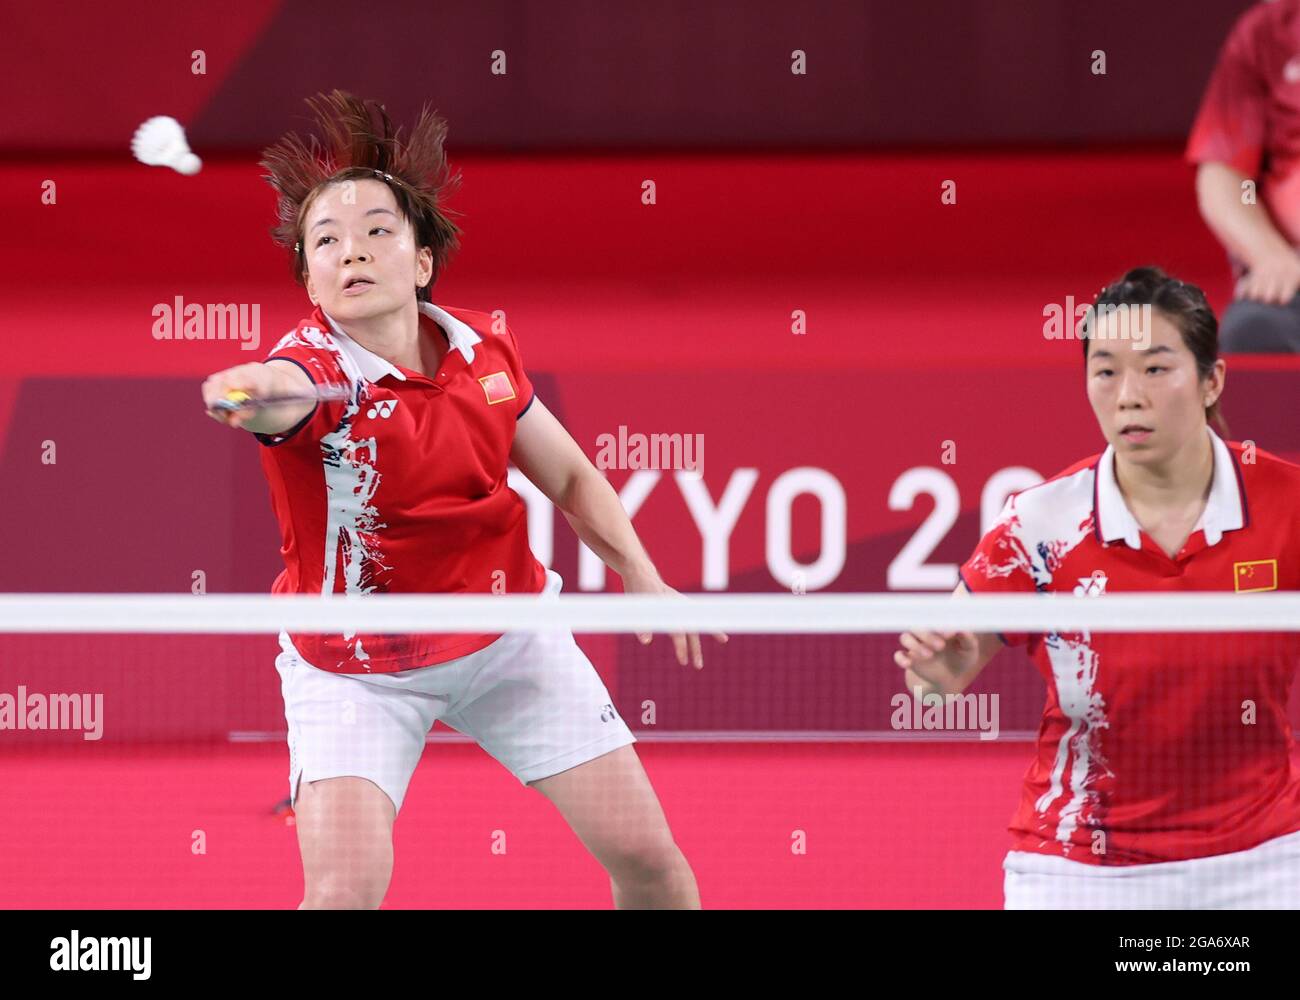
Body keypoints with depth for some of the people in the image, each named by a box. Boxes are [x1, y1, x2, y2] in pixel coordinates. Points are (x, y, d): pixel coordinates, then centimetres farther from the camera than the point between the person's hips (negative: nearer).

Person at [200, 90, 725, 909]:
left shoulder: (485, 350, -8)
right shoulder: (314, 372, -24)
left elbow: (571, 478, 8)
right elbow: (276, 394, -51)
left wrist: (642, 576, -5)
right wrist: (249, 390, -74)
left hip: (510, 634, 4)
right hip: (359, 671, -4)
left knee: (646, 854, 4)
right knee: (345, 889, -22)